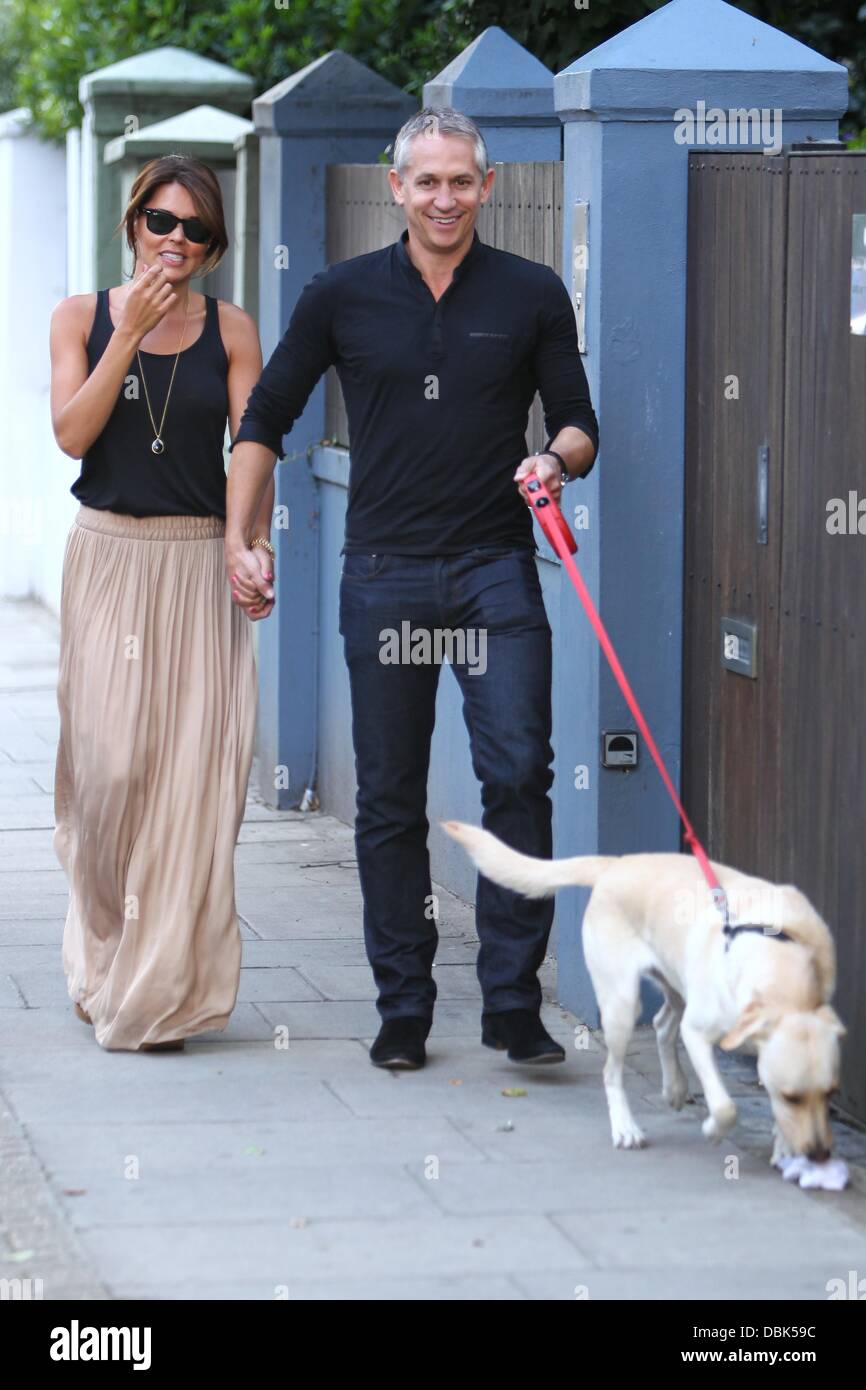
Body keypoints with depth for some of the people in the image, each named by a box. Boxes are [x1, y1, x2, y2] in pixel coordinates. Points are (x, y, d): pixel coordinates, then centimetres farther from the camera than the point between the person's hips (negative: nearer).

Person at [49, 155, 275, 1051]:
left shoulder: (231, 331, 6)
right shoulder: (83, 318, 6)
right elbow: (73, 433, -6)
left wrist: (257, 542, -17)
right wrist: (131, 330, -11)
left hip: (199, 565, 0)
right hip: (107, 558, 0)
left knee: (191, 770, -5)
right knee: (108, 761, -5)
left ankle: (159, 993, 3)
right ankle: (105, 962, 17)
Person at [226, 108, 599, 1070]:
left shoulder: (532, 295, 4)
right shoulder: (343, 296, 5)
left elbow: (577, 423, 8)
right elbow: (265, 417, 12)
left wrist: (557, 459, -15)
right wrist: (237, 538, 5)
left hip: (495, 569, -1)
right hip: (383, 574, 1)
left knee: (518, 771, -14)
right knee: (389, 799, 4)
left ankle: (513, 1000, -8)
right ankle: (402, 1007, 13)